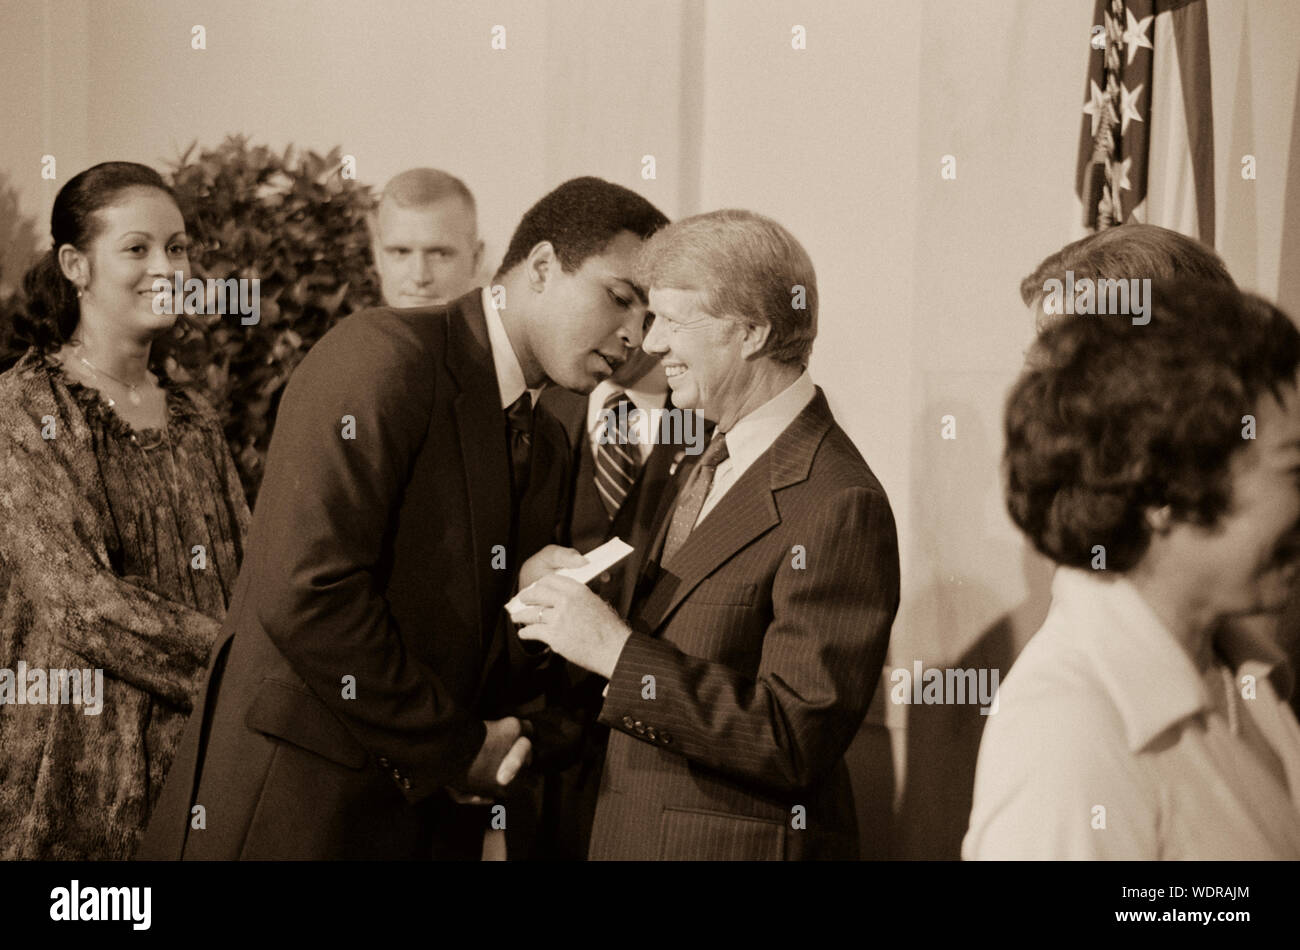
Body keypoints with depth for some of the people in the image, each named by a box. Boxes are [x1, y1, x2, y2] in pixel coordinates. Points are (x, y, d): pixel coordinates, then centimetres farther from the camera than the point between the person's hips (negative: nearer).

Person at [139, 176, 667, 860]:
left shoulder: (548, 447, 13)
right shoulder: (381, 356, -13)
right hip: (294, 805, -7)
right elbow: (305, 594, -22)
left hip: (436, 818, 8)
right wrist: (452, 747, -14)